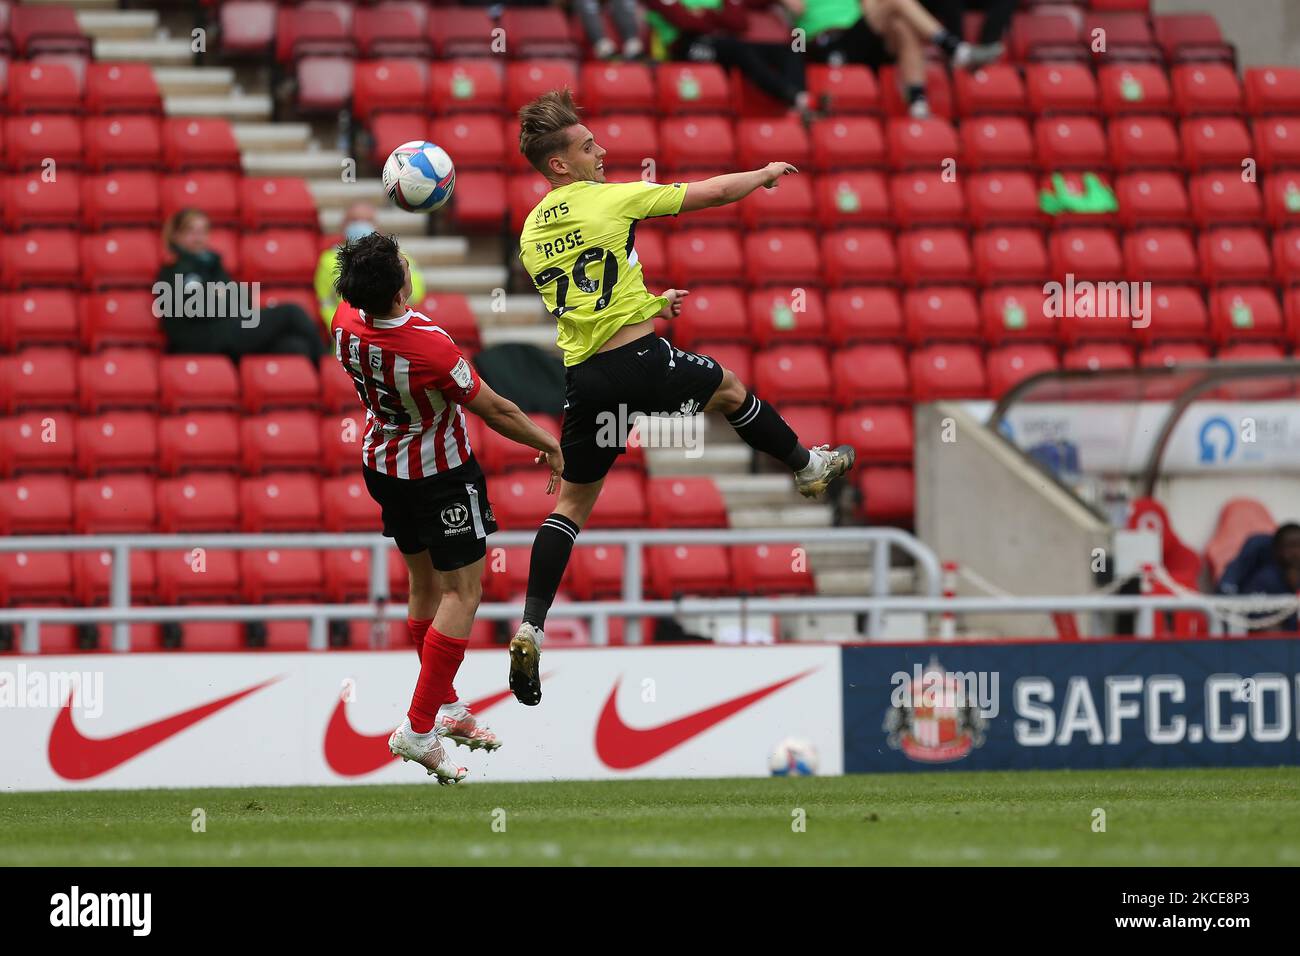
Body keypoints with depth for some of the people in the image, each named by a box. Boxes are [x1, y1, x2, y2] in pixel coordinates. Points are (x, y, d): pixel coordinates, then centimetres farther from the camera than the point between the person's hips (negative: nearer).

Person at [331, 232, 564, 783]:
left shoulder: (346, 324, -16)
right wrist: (548, 445, -5)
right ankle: (420, 728, -6)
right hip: (440, 473, -7)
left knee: (425, 584, 20)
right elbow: (496, 412, -20)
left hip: (381, 464, 7)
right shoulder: (429, 347, -33)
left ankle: (445, 707, 32)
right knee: (462, 592, 0)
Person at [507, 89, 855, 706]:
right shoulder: (609, 200, -7)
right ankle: (807, 467, 46)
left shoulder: (532, 233, 10)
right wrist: (767, 174, 17)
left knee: (573, 501, 9)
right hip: (638, 357, -5)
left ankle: (530, 628, -4)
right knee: (731, 391, 25)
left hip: (582, 377, 5)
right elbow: (711, 193, 0)